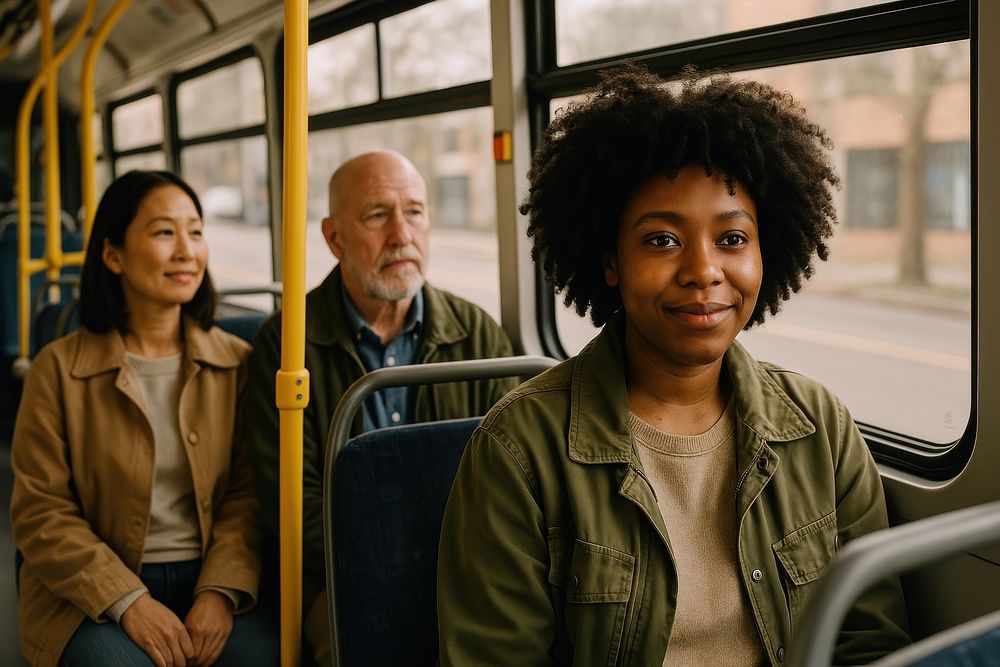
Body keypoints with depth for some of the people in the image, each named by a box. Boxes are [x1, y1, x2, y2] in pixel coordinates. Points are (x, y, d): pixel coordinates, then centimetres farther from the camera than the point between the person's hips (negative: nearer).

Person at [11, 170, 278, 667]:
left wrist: (222, 590, -14)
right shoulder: (59, 369, -2)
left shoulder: (237, 363, 5)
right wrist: (126, 601, -15)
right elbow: (40, 512, -4)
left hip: (209, 577, 2)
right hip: (90, 592, -1)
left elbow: (247, 496, 3)